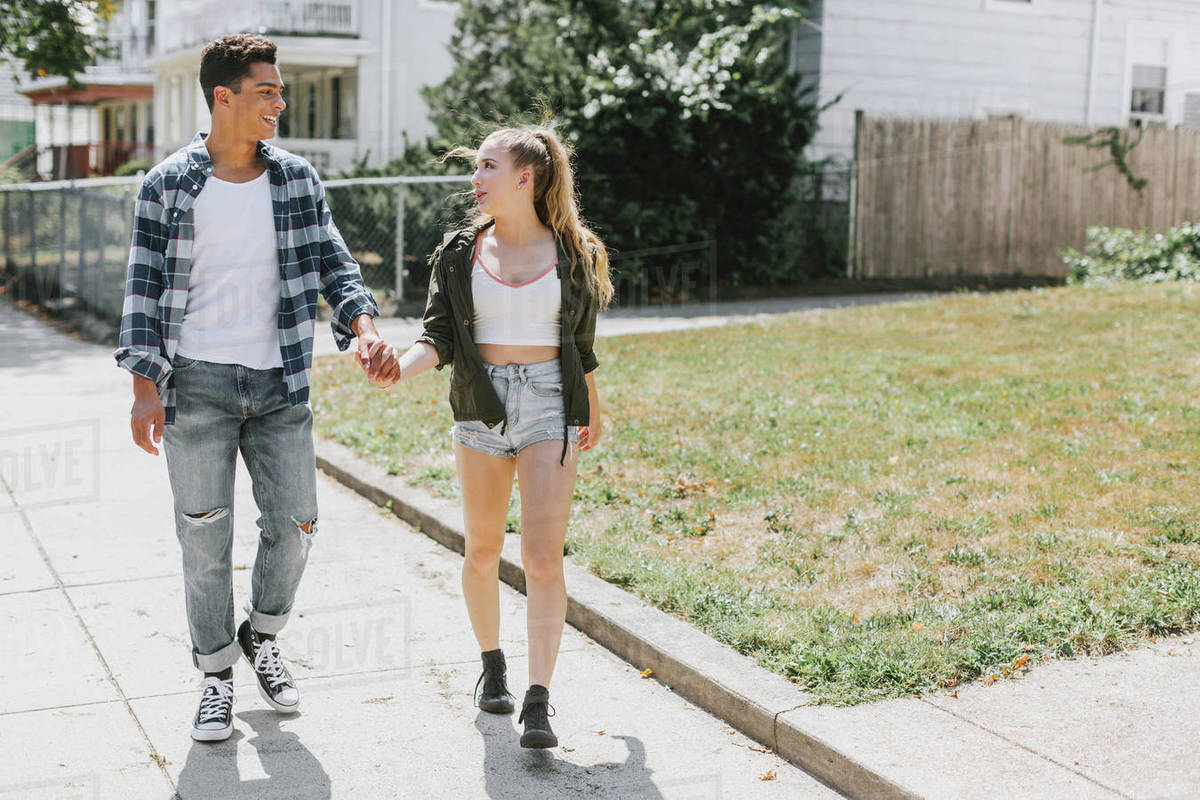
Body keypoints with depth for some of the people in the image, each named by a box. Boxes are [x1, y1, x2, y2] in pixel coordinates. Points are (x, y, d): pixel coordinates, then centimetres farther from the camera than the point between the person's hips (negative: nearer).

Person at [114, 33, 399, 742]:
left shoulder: (297, 179, 6)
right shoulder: (168, 184, -1)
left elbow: (332, 264, 5)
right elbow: (145, 286, -1)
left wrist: (366, 327, -14)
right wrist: (145, 386, -8)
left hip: (278, 383, 3)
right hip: (196, 384, -2)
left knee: (294, 522, 2)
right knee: (206, 537, 2)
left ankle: (261, 638, 28)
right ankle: (216, 678, 18)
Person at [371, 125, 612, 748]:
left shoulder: (571, 254, 3)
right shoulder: (459, 253, 5)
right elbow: (440, 337, -3)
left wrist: (593, 415, 24)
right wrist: (399, 368, -23)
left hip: (550, 405, -2)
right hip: (481, 405, 2)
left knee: (543, 556, -11)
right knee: (483, 550, 10)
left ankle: (538, 702, -11)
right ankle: (491, 663, 32)